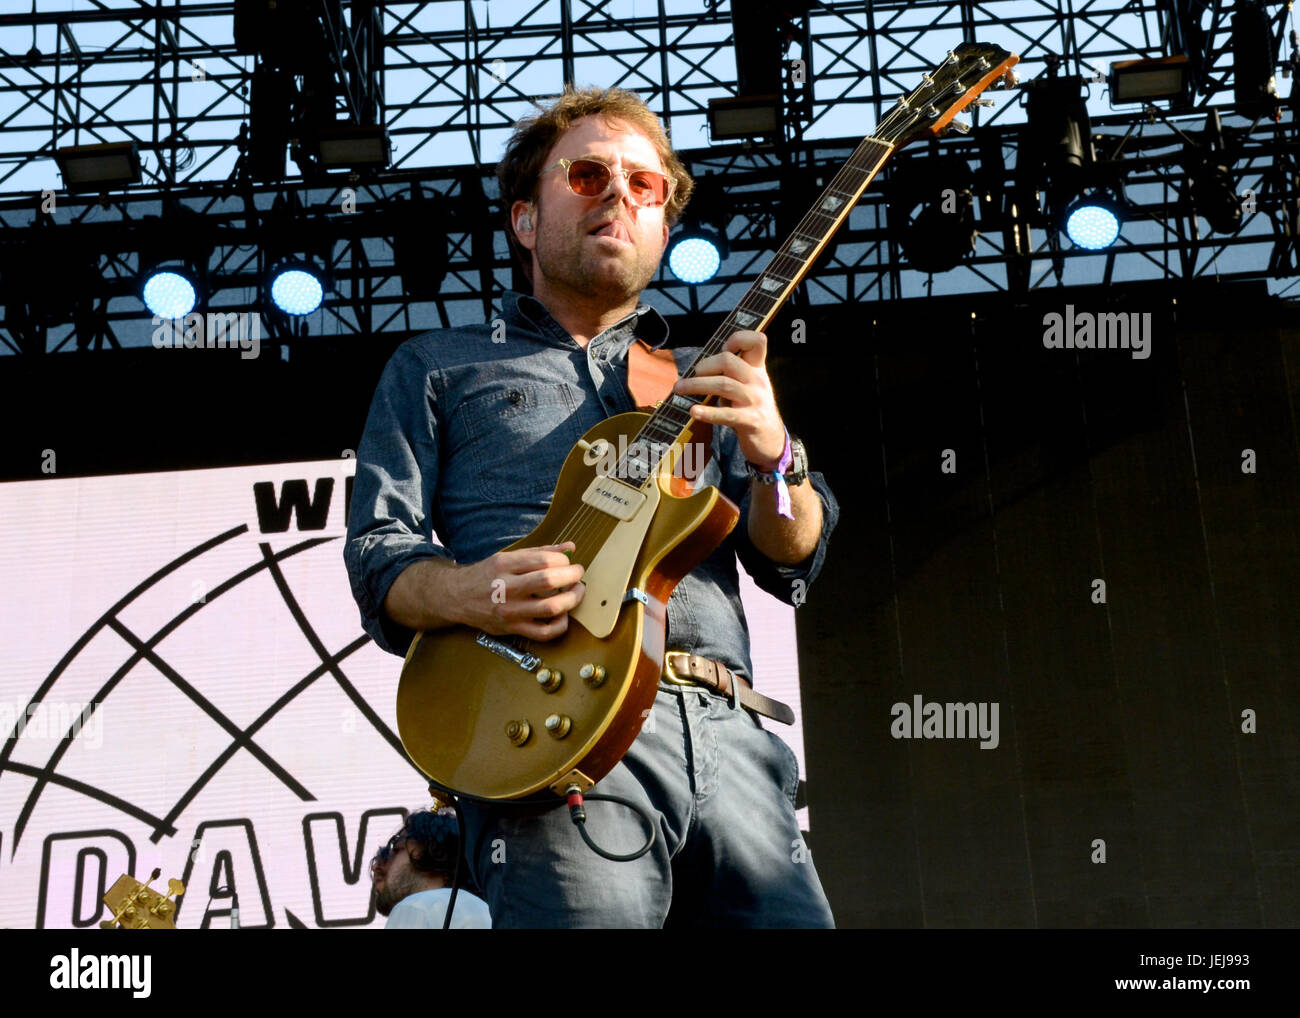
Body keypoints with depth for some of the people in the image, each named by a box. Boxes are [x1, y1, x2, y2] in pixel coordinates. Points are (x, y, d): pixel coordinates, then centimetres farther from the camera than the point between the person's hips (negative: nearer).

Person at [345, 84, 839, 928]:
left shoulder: (705, 382, 26)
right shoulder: (437, 368, 19)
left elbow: (792, 562, 15)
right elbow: (377, 554, 9)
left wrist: (773, 456, -7)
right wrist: (467, 592, -14)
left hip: (728, 731, 4)